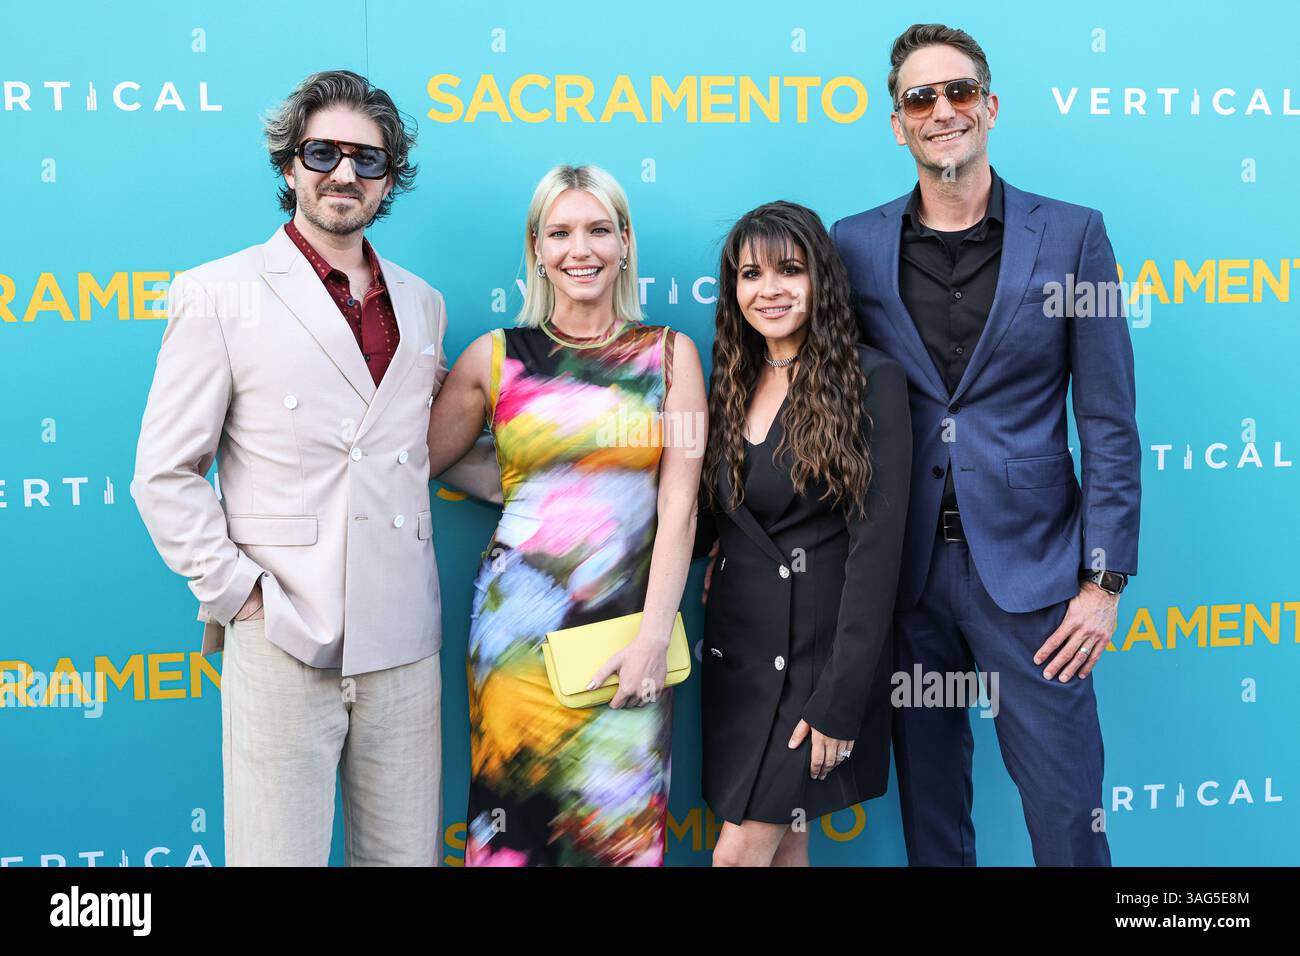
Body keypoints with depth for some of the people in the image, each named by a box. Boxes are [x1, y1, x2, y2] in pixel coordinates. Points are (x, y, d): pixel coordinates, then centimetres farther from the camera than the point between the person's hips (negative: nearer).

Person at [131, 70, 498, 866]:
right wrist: (237, 592, -7)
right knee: (280, 853, 2)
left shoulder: (421, 304, 13)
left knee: (406, 852, 11)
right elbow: (165, 475, -1)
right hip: (283, 644, -4)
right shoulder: (220, 295, -1)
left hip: (404, 648, 4)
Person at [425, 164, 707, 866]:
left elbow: (678, 506, -3)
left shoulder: (670, 354, 3)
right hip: (518, 622, 0)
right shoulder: (496, 356, 4)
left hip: (627, 624, 0)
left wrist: (653, 635, -9)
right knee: (516, 816, 5)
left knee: (620, 825, 6)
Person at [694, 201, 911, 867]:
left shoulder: (871, 380, -10)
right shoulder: (733, 381, 9)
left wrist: (840, 700, -17)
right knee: (783, 845, 12)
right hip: (736, 649, 6)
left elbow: (876, 545, -14)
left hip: (818, 652, -5)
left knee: (741, 851, -5)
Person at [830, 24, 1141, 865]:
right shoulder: (856, 246, 4)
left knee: (1067, 816, 4)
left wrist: (1104, 579, -6)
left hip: (1029, 571, -2)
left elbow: (1109, 423, -1)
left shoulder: (1071, 235, 0)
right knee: (928, 804, 15)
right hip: (904, 571, 2)